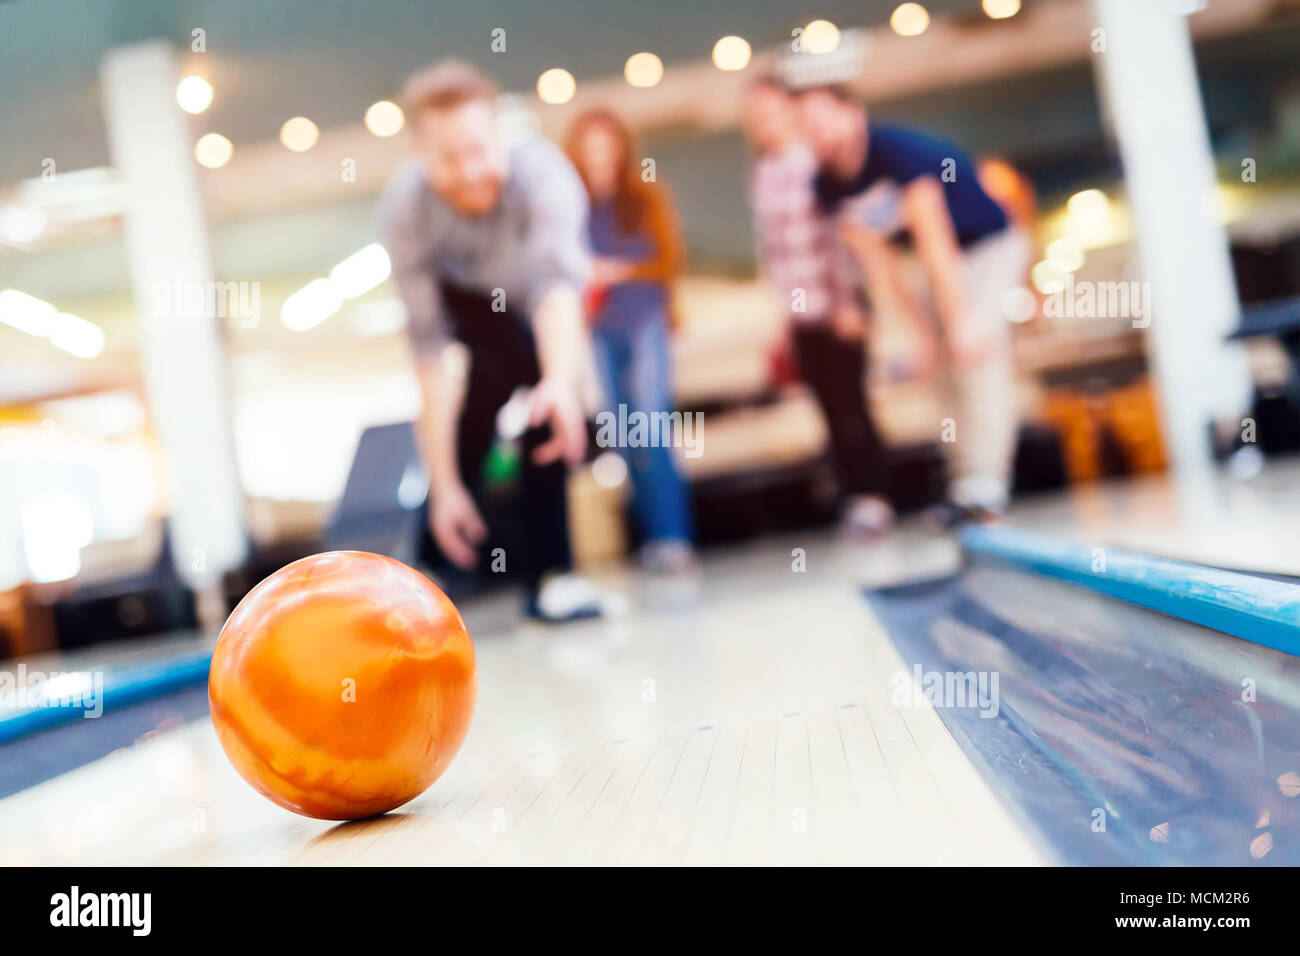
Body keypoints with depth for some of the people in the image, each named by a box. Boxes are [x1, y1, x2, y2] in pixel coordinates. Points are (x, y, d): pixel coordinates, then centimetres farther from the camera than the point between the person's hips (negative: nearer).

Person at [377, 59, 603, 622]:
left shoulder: (539, 171, -40)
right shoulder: (404, 210, -36)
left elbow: (558, 281, -55)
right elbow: (429, 351, -36)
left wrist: (562, 378, -75)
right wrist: (443, 484, -39)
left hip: (530, 295, 2)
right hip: (461, 293, -2)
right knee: (536, 372, -27)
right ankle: (549, 570, -22)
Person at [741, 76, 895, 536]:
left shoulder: (816, 163, -7)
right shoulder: (759, 175, 10)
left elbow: (840, 233, -10)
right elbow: (769, 245, 12)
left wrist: (847, 301, -13)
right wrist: (783, 309, 11)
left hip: (836, 307, -5)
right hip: (800, 316, 5)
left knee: (849, 404, -5)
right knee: (832, 409, 7)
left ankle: (872, 495, 5)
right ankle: (855, 497, 14)